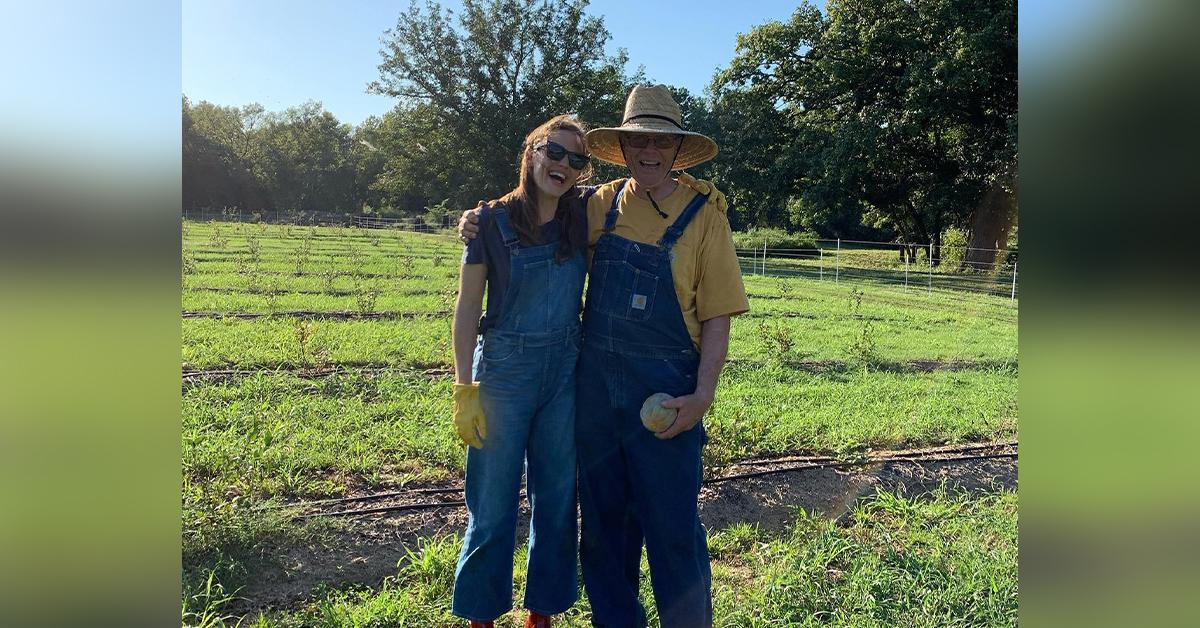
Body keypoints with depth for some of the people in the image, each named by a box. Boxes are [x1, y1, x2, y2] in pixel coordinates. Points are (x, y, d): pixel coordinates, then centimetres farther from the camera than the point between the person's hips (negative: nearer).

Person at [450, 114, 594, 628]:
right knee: (492, 506, 5)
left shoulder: (582, 223, 3)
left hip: (566, 375, 3)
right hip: (504, 371, -3)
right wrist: (465, 389, -9)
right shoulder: (493, 221, -5)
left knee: (556, 500, 11)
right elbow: (467, 310, -5)